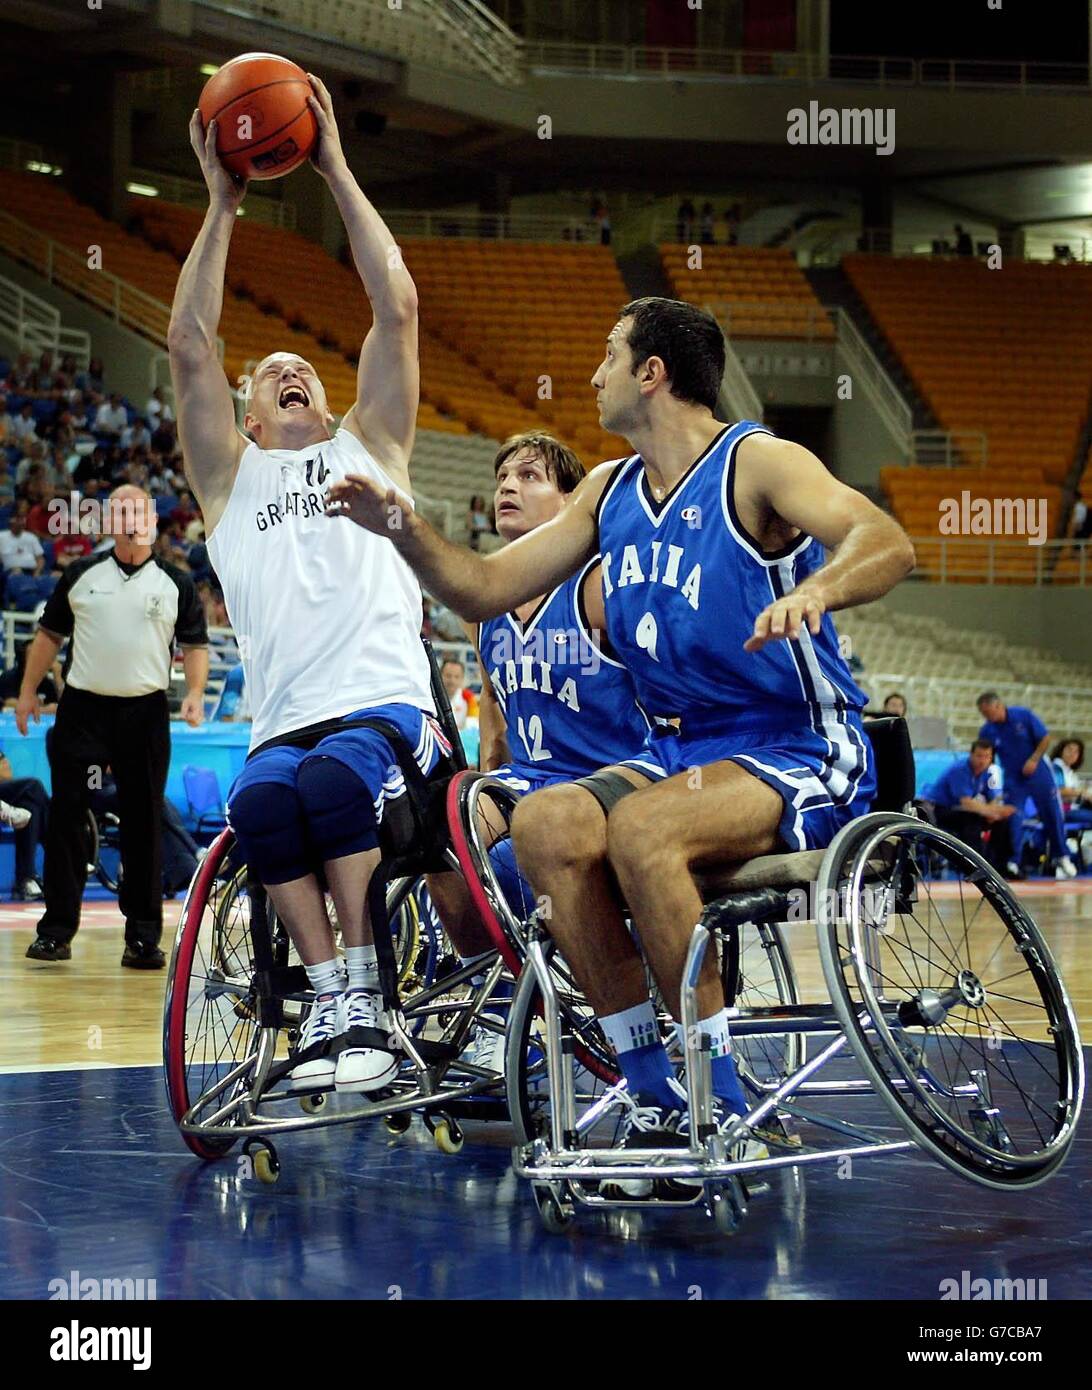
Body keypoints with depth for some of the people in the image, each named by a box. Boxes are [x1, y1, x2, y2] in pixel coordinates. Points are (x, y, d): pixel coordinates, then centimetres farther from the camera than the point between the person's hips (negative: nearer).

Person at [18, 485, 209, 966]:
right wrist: (28, 690, 8)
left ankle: (143, 937, 7)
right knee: (65, 818, -3)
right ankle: (57, 929, 2)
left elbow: (195, 643, 5)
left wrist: (195, 694, -10)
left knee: (143, 825, 2)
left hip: (146, 712, 0)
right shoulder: (81, 575, 7)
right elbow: (49, 634, 13)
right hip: (83, 708, 0)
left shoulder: (175, 584, 6)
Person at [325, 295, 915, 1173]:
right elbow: (486, 590, 16)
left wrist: (817, 586, -46)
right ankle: (655, 1102, -18)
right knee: (546, 823, -22)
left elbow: (888, 544, -25)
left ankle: (724, 1111, -25)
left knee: (640, 827, -34)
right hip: (682, 752, 7)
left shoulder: (756, 464, -9)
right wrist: (401, 528, 0)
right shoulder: (609, 493, 13)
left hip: (802, 757, -7)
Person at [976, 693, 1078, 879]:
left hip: (1038, 774, -1)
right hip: (1012, 779, 1)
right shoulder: (987, 731, -9)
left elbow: (1045, 738, -8)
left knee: (1052, 815, 3)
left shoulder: (1024, 716, -14)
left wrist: (1034, 760, -19)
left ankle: (1061, 858, 18)